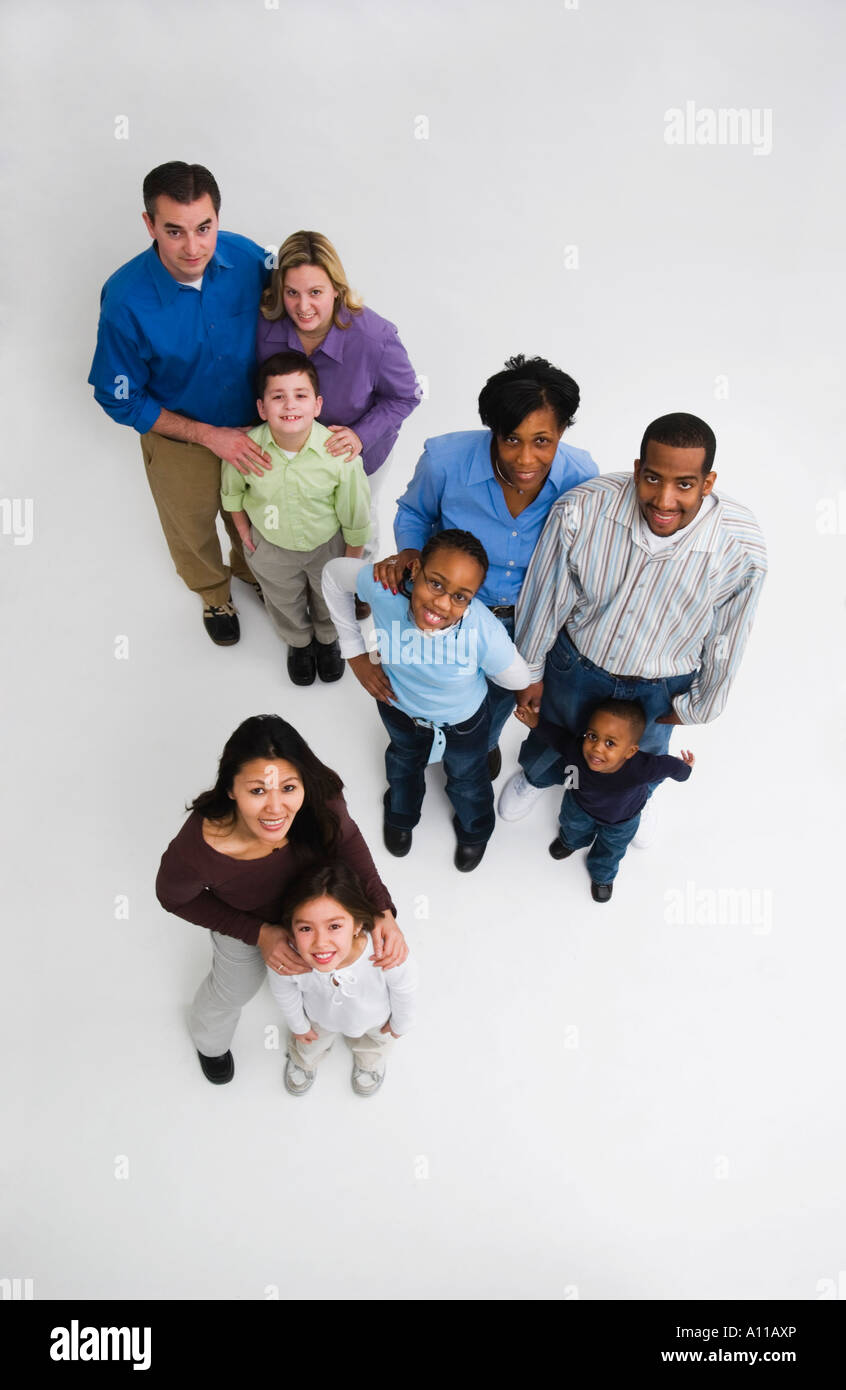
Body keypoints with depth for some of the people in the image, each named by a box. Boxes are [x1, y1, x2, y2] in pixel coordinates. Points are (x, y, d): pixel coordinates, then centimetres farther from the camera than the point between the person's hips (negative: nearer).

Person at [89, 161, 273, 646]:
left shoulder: (246, 257, -22)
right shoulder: (125, 299, -30)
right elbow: (121, 400, -19)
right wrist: (210, 436, -23)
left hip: (253, 424, 3)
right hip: (179, 439, -2)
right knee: (193, 527, 24)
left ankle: (252, 570, 61)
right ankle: (214, 593, 55)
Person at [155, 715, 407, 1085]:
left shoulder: (322, 797, -42)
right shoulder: (196, 850, -47)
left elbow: (346, 837, -18)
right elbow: (175, 898, -22)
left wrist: (381, 910, -31)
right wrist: (259, 934, -27)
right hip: (243, 918, -2)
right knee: (237, 985, 28)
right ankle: (210, 1041, 65)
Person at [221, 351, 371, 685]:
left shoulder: (341, 454, -34)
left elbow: (356, 518, -17)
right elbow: (231, 490, -5)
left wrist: (352, 559, -6)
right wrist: (243, 529, 2)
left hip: (328, 545, -1)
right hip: (271, 546, 1)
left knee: (330, 600, 29)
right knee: (285, 605, 29)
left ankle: (327, 639, 64)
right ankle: (299, 643, 63)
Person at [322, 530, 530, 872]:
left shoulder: (487, 634, -45)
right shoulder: (384, 588, -41)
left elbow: (518, 679, -22)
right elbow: (334, 573, -17)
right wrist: (355, 653, -16)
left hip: (463, 721, -2)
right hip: (398, 705, 2)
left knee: (467, 778, 32)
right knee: (405, 760, 37)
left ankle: (474, 831, 69)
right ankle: (400, 815, 73)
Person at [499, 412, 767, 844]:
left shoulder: (741, 550, -34)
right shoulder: (581, 510, -35)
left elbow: (726, 642, -15)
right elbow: (544, 598, -17)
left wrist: (697, 707, 0)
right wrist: (531, 671, -4)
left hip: (660, 689, 1)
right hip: (576, 663, 0)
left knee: (645, 753, 32)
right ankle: (537, 776, 69)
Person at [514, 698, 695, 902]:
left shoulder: (643, 769, -50)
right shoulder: (575, 750, -45)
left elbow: (671, 765, -29)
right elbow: (557, 734, -22)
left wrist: (685, 769, -9)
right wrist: (536, 722, -35)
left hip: (622, 818, 0)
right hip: (581, 803, 1)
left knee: (612, 847, 30)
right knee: (574, 826, 34)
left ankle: (603, 875, 67)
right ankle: (571, 840, 74)